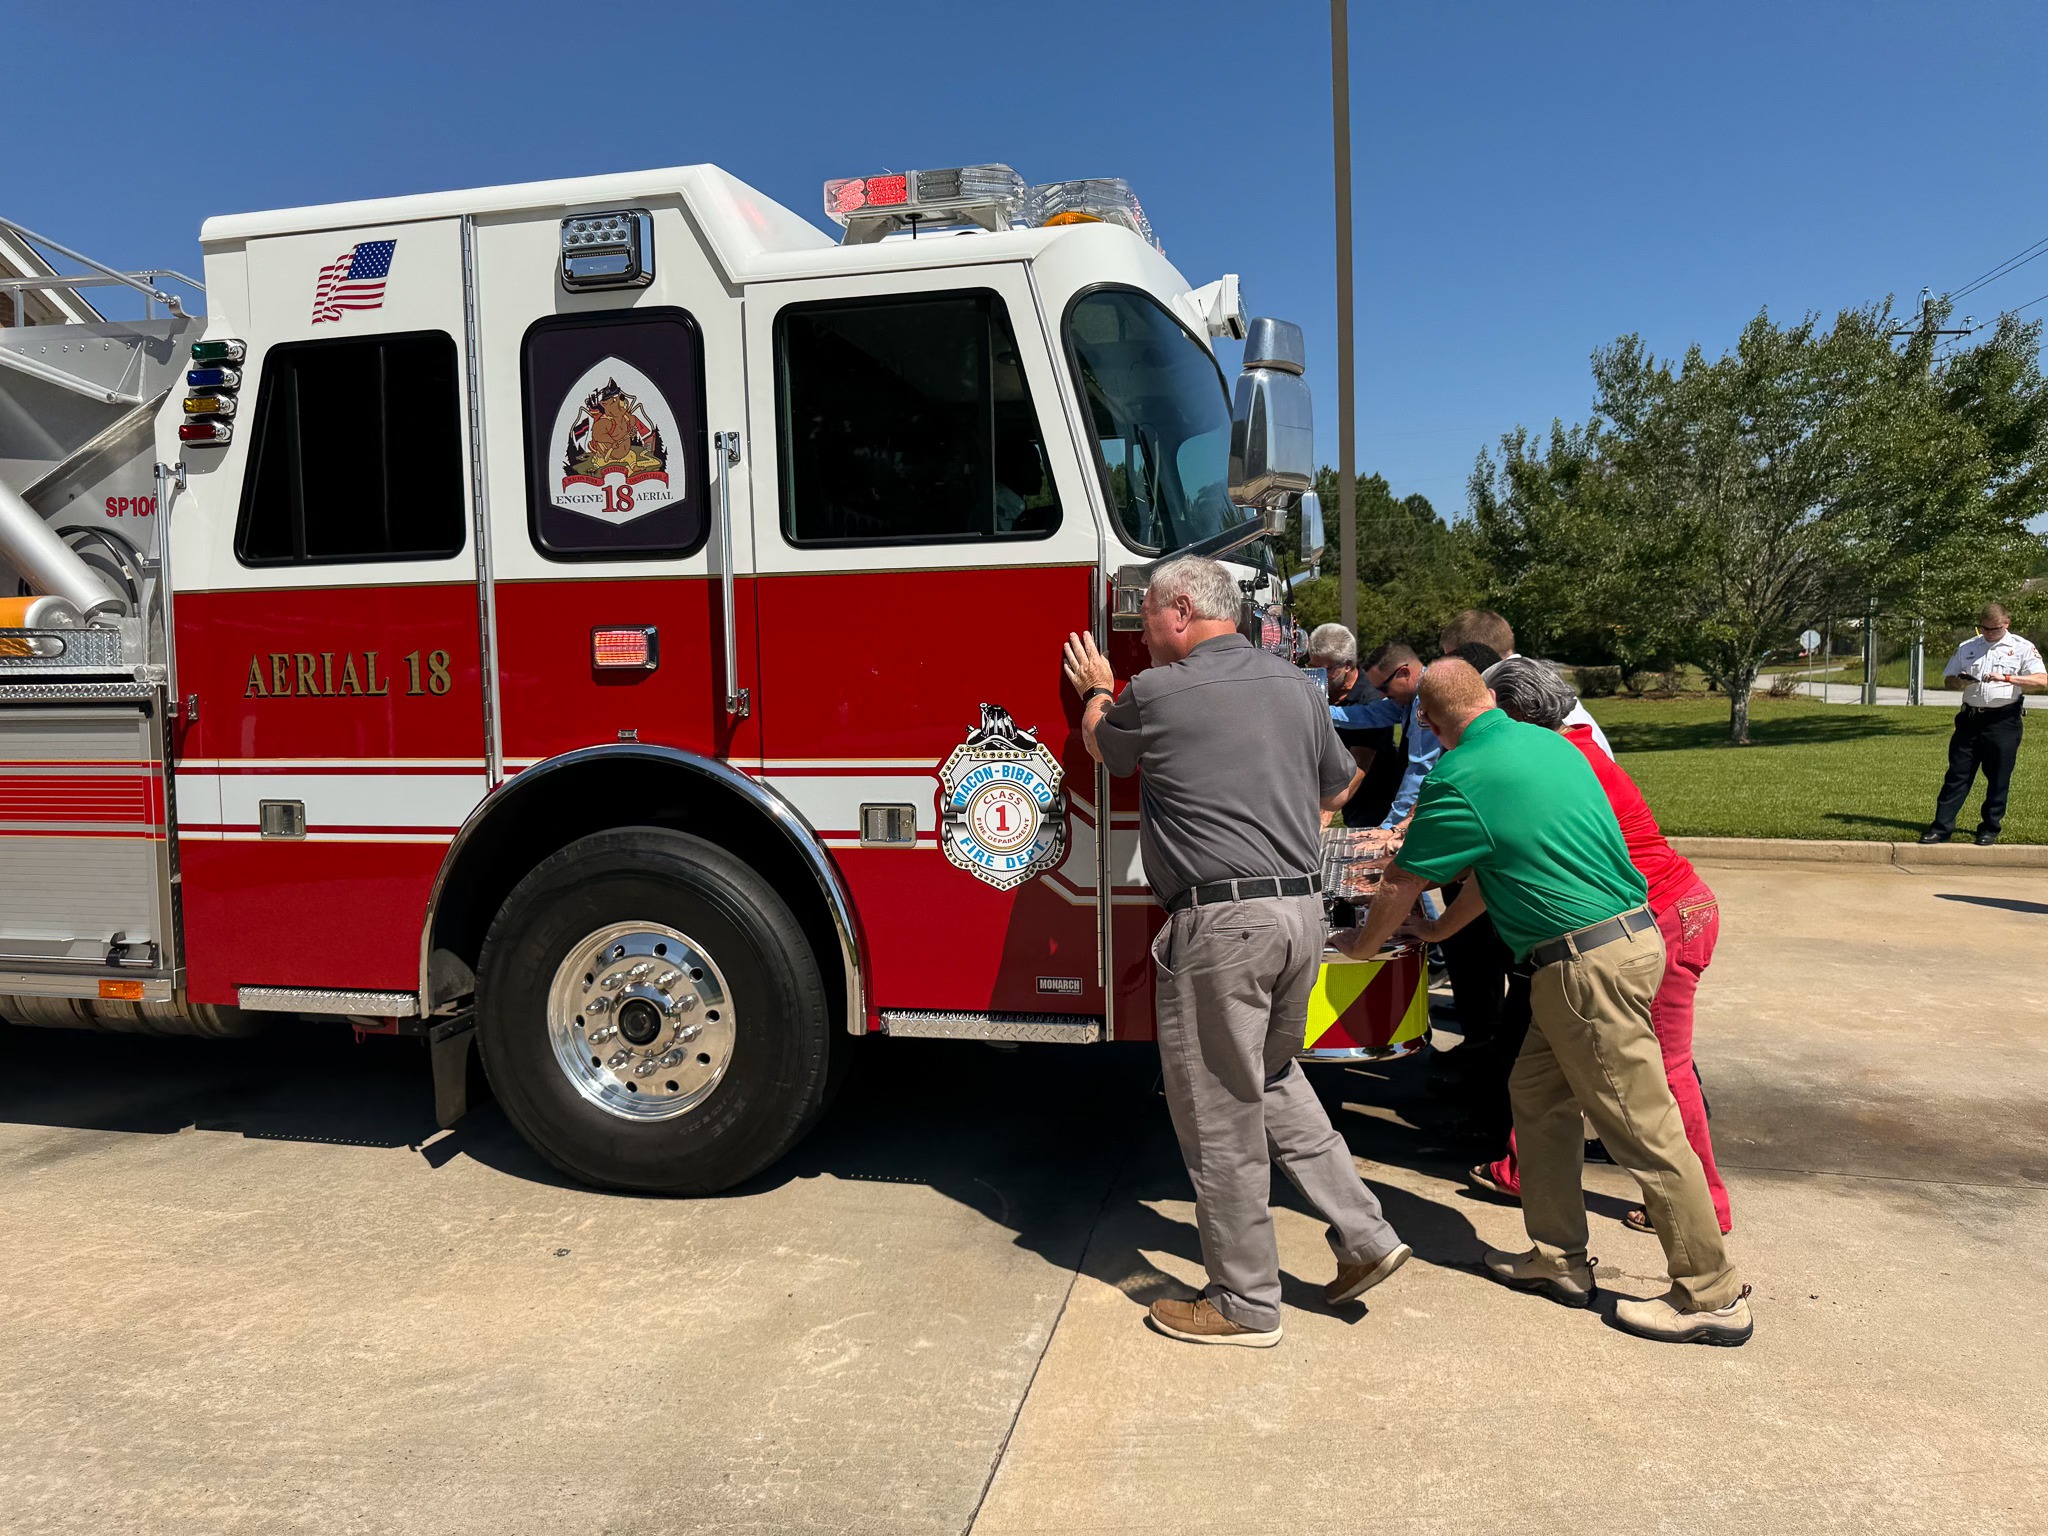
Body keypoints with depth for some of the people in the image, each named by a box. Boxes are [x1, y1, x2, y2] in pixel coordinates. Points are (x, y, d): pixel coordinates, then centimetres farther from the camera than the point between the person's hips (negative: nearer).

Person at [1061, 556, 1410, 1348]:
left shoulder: (1157, 695, -8)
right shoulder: (1296, 686, 9)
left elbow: (1102, 747, 13)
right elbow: (1337, 788, 22)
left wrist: (1096, 692, 33)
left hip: (1220, 922, -7)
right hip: (1302, 907, 7)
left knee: (1220, 1114, 5)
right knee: (1272, 1075, 26)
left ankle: (1245, 1304, 18)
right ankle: (1363, 1235, 26)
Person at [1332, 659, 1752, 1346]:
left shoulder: (1460, 780, -14)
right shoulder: (1551, 742, 12)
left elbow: (1401, 884, -3)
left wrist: (1361, 943, 16)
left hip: (1589, 962, -9)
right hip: (1631, 933, 9)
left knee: (1643, 1130, 0)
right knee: (1537, 1092, 17)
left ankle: (1714, 1296, 12)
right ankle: (1559, 1259, 26)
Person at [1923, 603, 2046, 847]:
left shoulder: (2022, 648, -1)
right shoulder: (1966, 648, 11)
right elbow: (1947, 679, 17)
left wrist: (2006, 678, -24)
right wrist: (1959, 682, -7)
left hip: (2004, 722, -3)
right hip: (1970, 719, 3)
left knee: (1998, 778, 4)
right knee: (1957, 775, 2)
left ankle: (1990, 829, 15)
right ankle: (1942, 828, 3)